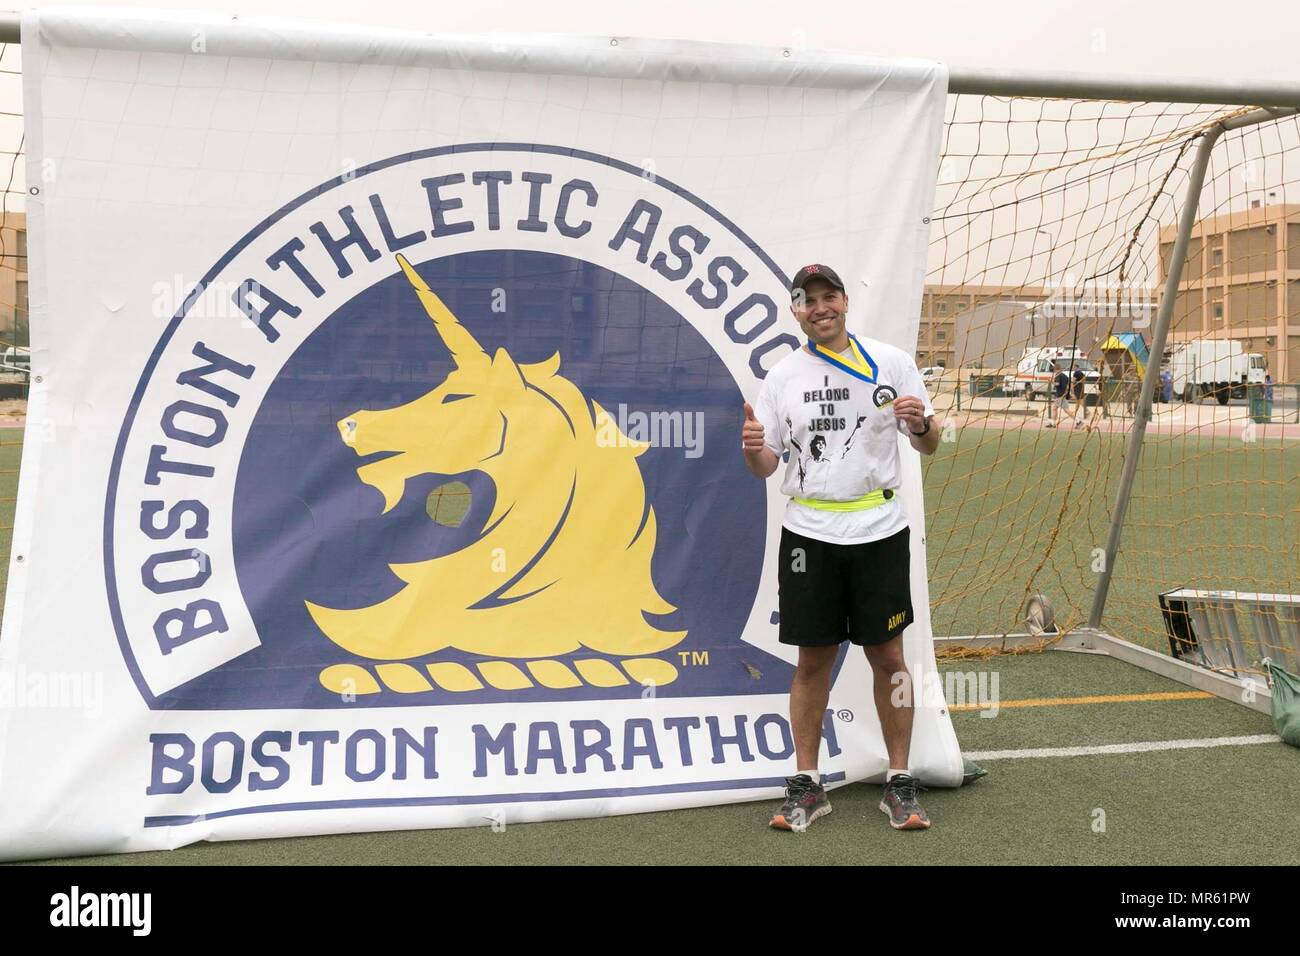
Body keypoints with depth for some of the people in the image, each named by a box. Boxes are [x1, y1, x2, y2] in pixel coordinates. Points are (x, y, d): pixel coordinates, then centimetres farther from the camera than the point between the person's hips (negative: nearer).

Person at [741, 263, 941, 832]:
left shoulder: (892, 363, 2)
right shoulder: (783, 375, 5)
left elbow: (929, 446, 5)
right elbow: (767, 467, 6)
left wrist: (920, 425, -18)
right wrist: (754, 450, -17)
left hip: (880, 530, -1)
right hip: (809, 533, 1)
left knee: (887, 656, 4)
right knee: (812, 660, 5)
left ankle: (899, 783, 17)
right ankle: (806, 785, 16)